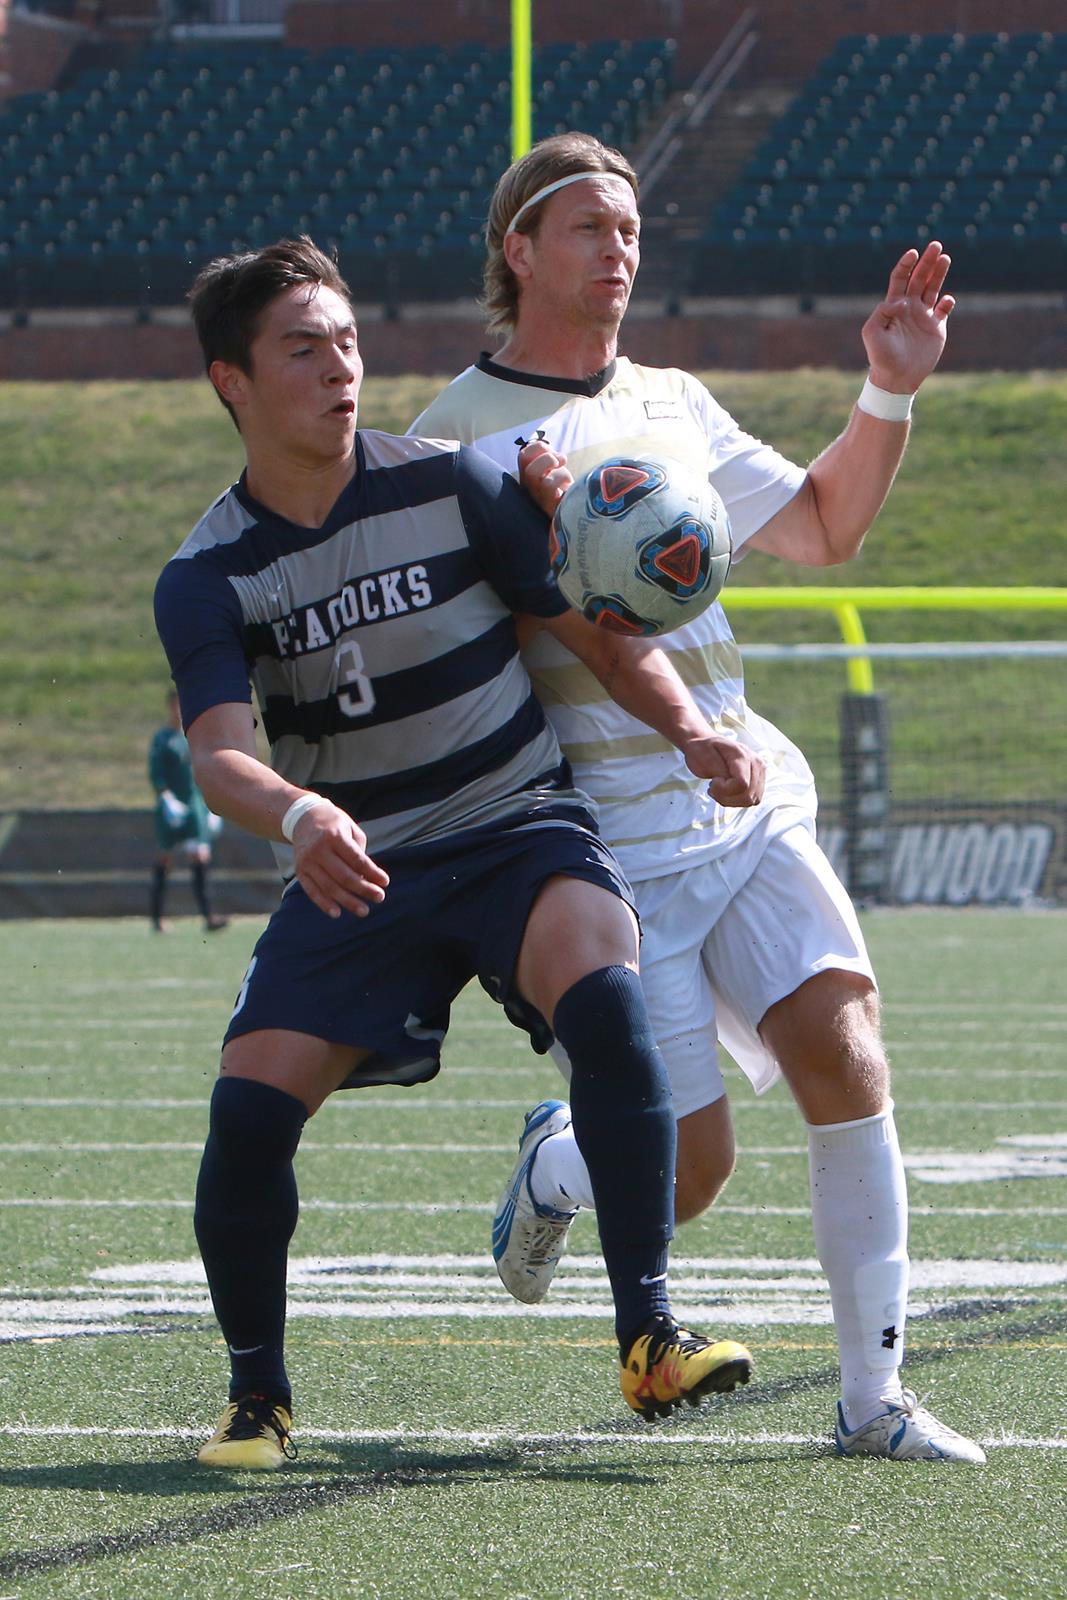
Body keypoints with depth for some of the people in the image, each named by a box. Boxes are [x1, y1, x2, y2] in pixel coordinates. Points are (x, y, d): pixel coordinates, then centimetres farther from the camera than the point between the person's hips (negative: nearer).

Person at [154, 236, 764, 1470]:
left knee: (602, 994, -32)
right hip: (355, 871, 1)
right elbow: (219, 752, -20)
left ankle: (649, 1335, -29)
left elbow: (597, 632, 2)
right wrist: (298, 816, -43)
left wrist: (691, 733, -16)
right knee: (250, 1102, -15)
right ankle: (256, 1393, 8)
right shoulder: (207, 578, -5)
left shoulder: (452, 487, -5)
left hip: (519, 827, -1)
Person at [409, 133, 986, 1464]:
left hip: (748, 799, 5)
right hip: (607, 841, -5)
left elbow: (819, 529, 26)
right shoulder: (456, 435, -4)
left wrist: (889, 394, 13)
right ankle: (555, 1167, 30)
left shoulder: (673, 406, 16)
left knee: (842, 1043, -17)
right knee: (688, 1168, -8)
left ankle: (872, 1397, -10)